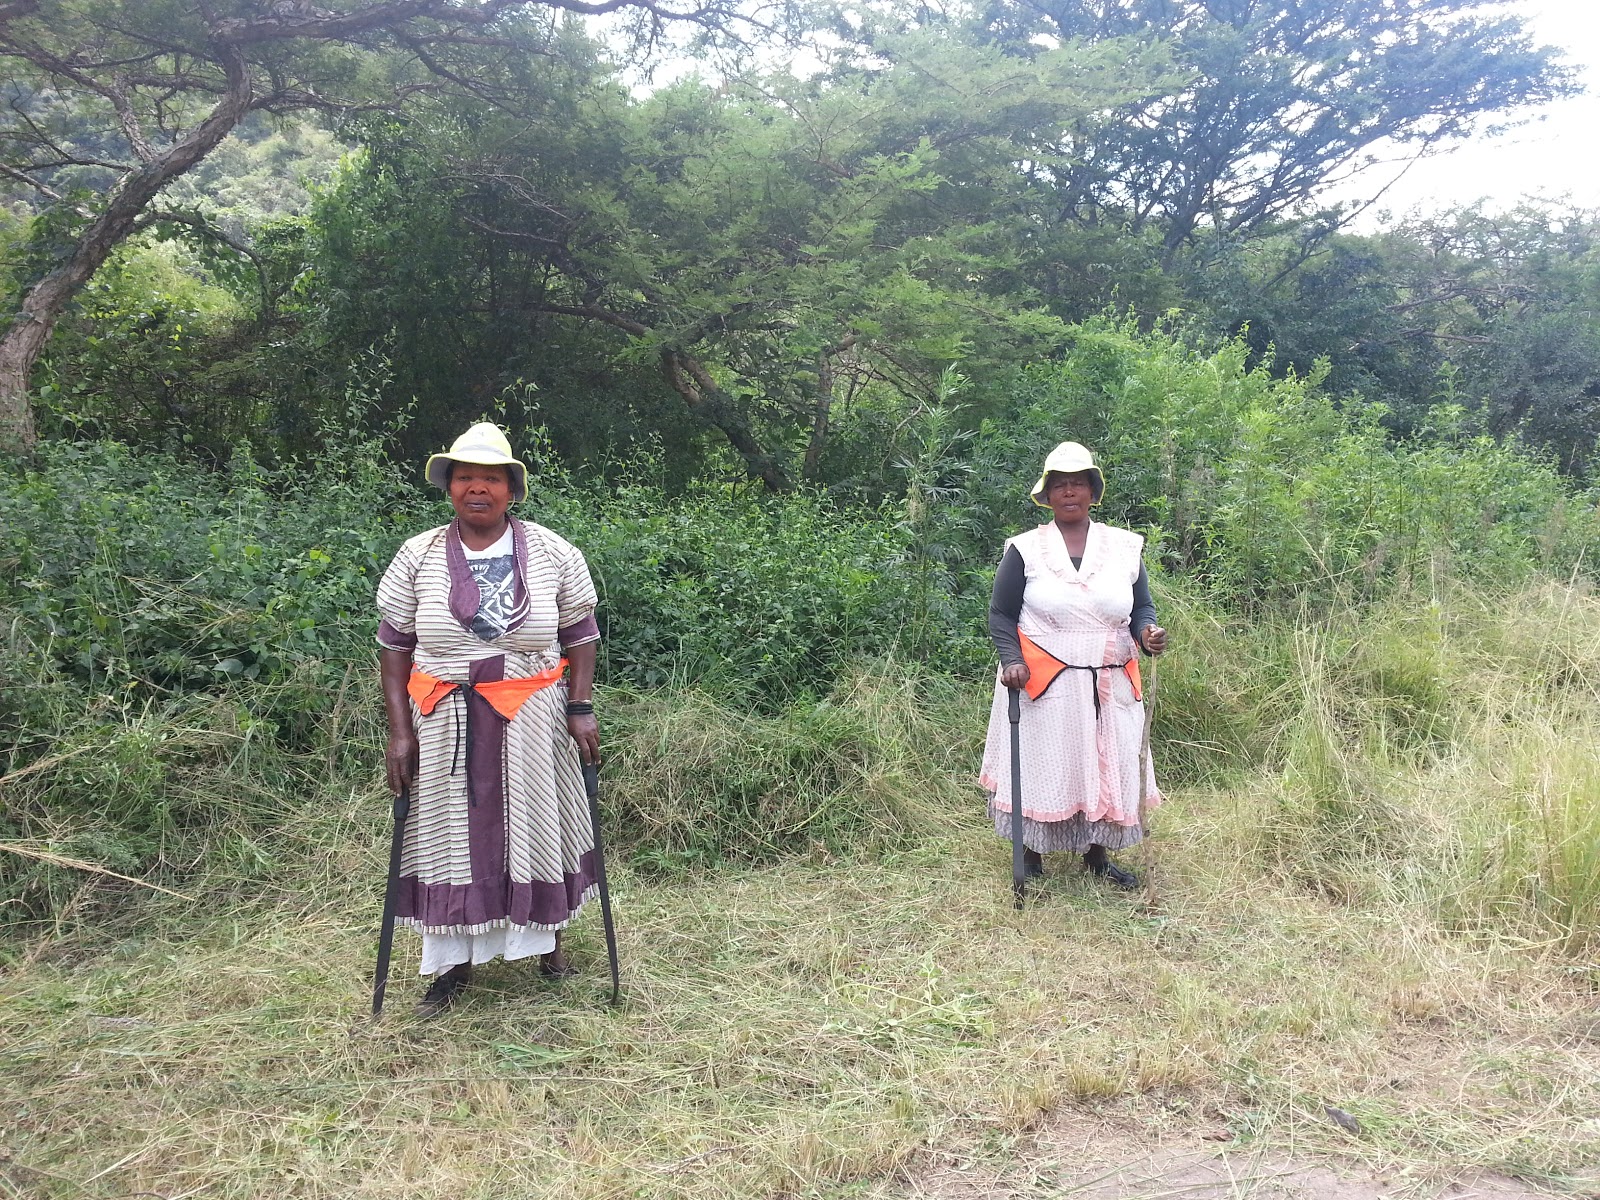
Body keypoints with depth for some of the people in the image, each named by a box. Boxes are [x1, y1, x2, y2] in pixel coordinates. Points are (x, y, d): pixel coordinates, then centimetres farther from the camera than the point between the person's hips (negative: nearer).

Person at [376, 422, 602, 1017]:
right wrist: (400, 731, -5)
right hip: (445, 722, 0)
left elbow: (581, 633, 3)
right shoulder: (418, 557, -2)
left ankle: (547, 935, 35)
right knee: (451, 833, 8)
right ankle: (453, 961, 23)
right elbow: (393, 645, 1)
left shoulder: (552, 553, -2)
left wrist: (581, 709, -6)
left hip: (532, 721, 0)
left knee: (538, 825, 13)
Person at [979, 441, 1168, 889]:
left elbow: (1142, 608, 12)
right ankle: (1030, 857, 17)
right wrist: (1012, 661, -16)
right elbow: (1001, 614, 0)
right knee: (1040, 764, 2)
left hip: (1108, 685, 3)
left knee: (1106, 765, 8)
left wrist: (1148, 633, -11)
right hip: (1040, 684, -3)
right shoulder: (1025, 549, -1)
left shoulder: (1125, 546, 6)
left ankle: (1096, 854, 25)